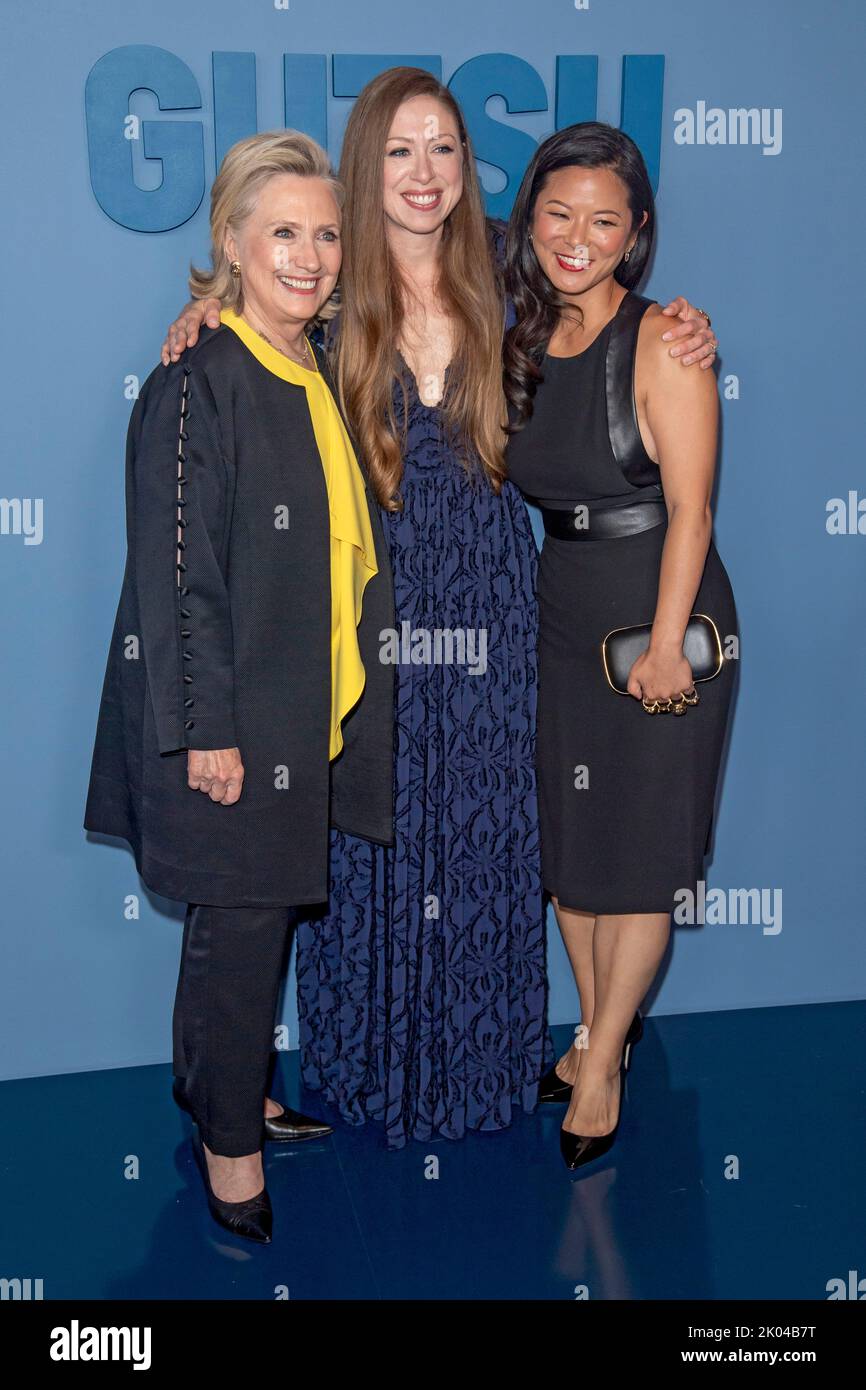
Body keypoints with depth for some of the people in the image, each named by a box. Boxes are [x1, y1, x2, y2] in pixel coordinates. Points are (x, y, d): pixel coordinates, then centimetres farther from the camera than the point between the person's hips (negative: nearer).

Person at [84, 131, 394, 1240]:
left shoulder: (320, 377, 10)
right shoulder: (195, 384, -14)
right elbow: (176, 573, -17)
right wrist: (207, 729, -17)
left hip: (317, 711, 7)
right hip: (231, 715, -7)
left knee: (263, 913, 17)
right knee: (241, 923, 3)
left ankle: (229, 1097, 35)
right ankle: (230, 1149, 21)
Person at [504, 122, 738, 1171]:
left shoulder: (662, 343, -13)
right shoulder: (519, 345, 4)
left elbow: (689, 509, -15)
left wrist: (665, 646, -19)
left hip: (663, 613, -6)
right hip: (562, 611, 6)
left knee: (641, 848, 2)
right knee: (566, 835, 13)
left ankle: (602, 1068, 17)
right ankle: (598, 1028, 32)